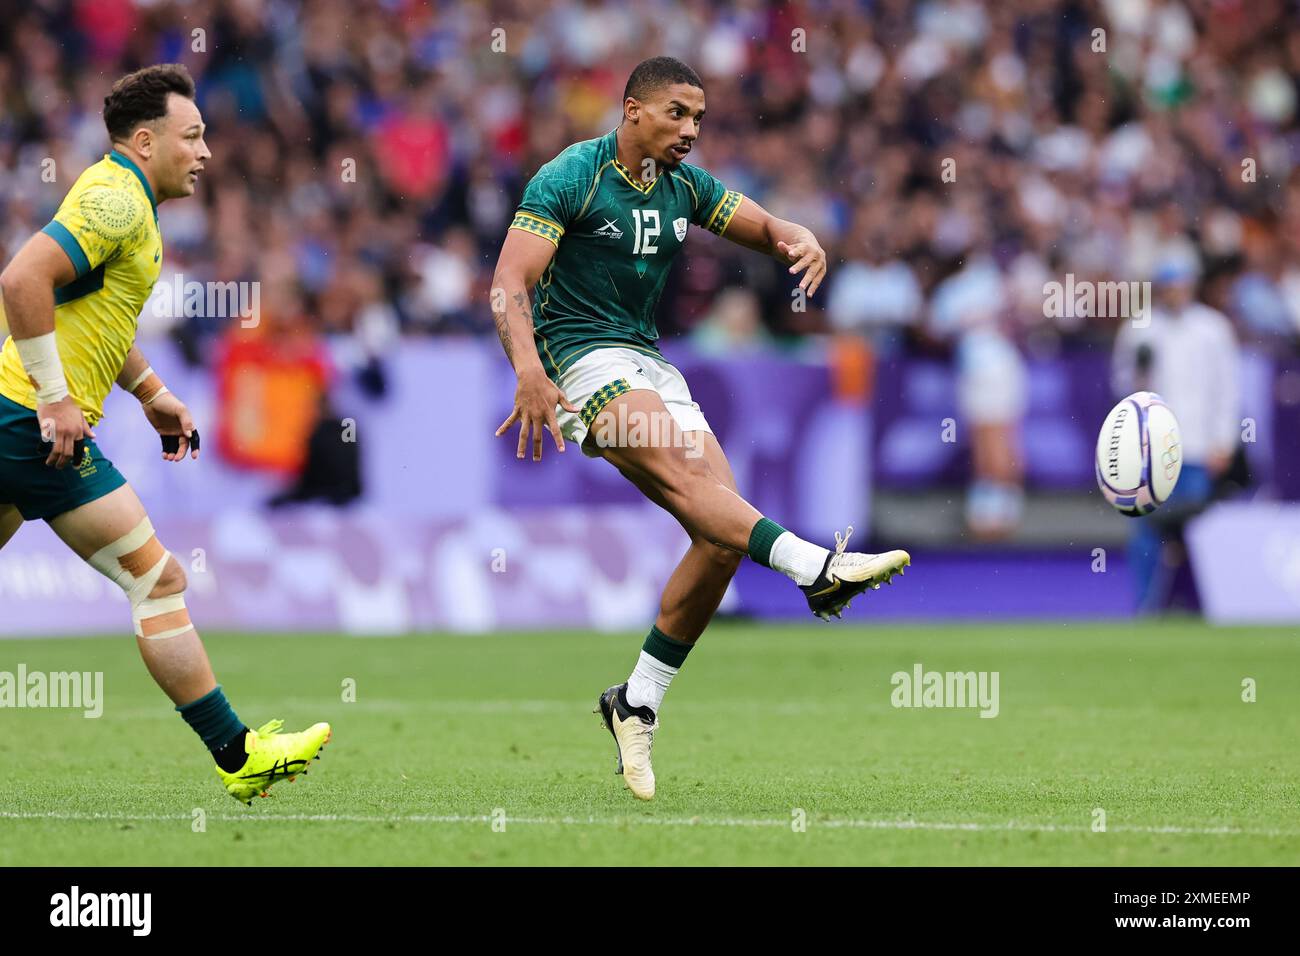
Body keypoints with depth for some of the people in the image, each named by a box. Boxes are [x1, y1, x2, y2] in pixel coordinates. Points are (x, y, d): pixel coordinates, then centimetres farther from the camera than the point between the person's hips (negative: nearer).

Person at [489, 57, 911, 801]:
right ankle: (815, 568, -52)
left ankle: (639, 701, 1)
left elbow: (766, 227, 18)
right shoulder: (570, 178, -10)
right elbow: (511, 283, -18)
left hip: (649, 362, 7)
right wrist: (529, 370, -35)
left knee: (723, 529, -9)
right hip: (582, 360, -7)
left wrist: (802, 241, -8)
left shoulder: (685, 185, 9)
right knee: (680, 470, -32)